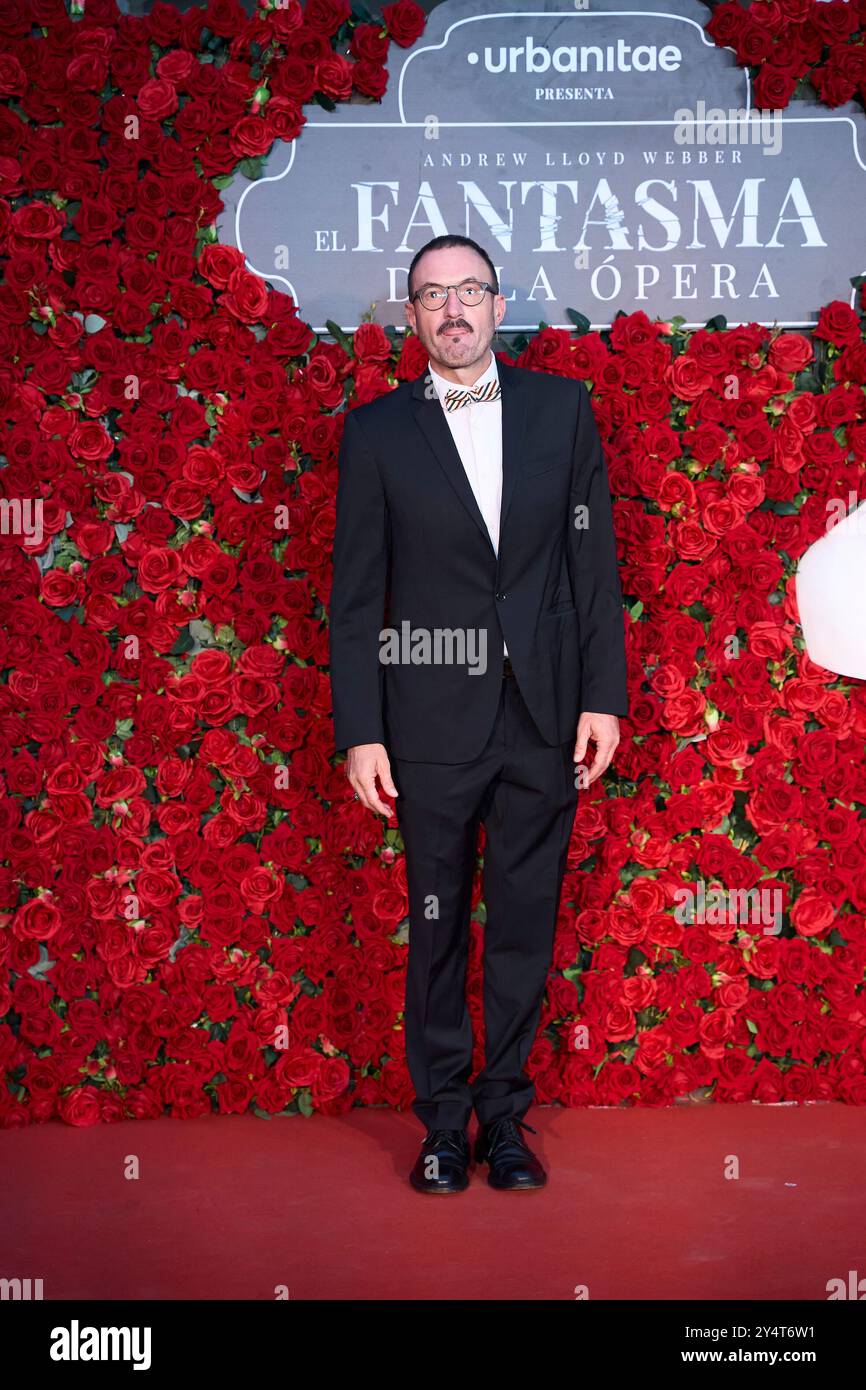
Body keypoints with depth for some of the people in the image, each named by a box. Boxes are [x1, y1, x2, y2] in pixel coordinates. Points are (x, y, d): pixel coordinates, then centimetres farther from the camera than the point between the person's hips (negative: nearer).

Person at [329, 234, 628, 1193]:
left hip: (544, 713, 1)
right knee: (437, 927, 8)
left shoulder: (562, 407, 6)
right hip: (434, 719, -1)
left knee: (525, 924, 9)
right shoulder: (376, 431, 2)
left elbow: (594, 558, 5)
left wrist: (603, 695, 0)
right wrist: (359, 732, -4)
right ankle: (442, 1122, 22)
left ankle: (505, 1116, 24)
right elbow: (355, 593, 1)